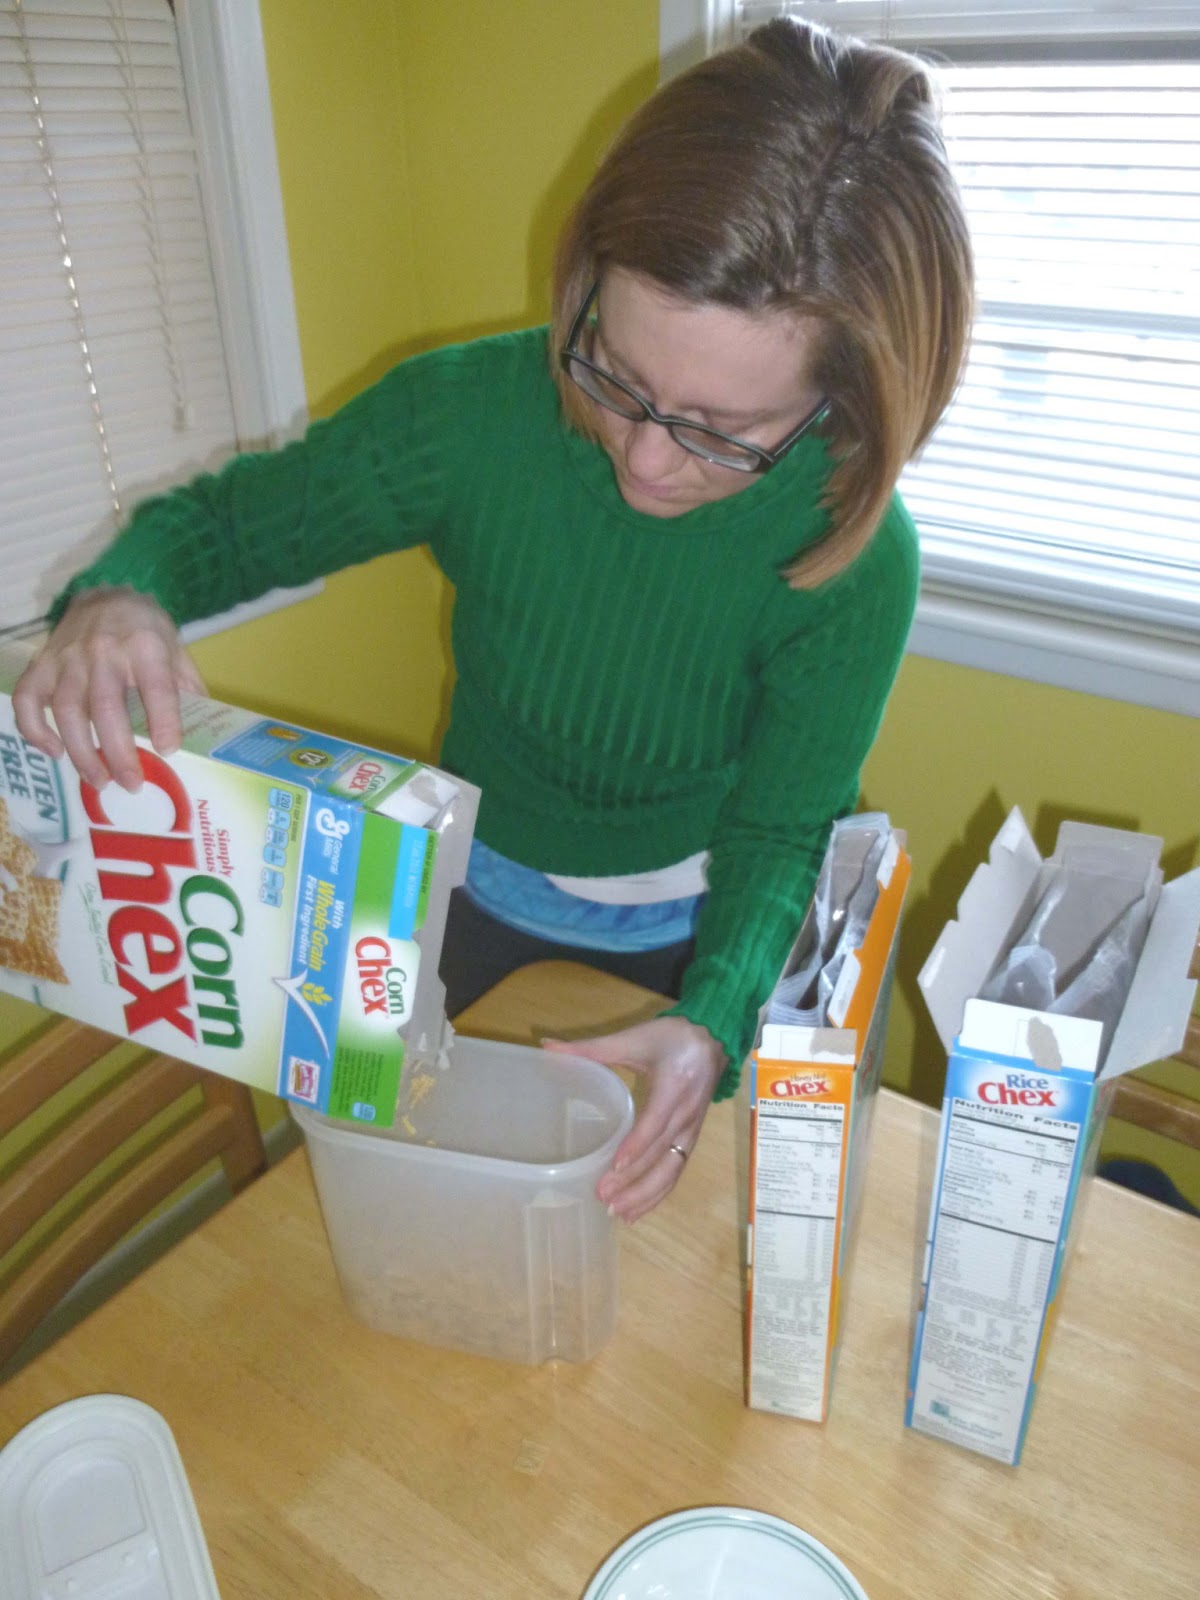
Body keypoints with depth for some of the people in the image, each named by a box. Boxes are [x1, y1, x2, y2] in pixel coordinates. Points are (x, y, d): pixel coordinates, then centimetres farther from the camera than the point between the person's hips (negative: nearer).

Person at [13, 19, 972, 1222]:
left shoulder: (855, 556, -28)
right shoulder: (475, 409, -27)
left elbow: (782, 832, -21)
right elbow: (227, 518, -13)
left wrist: (711, 1027, -41)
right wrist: (118, 595, -36)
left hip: (687, 938, -1)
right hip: (476, 900, 2)